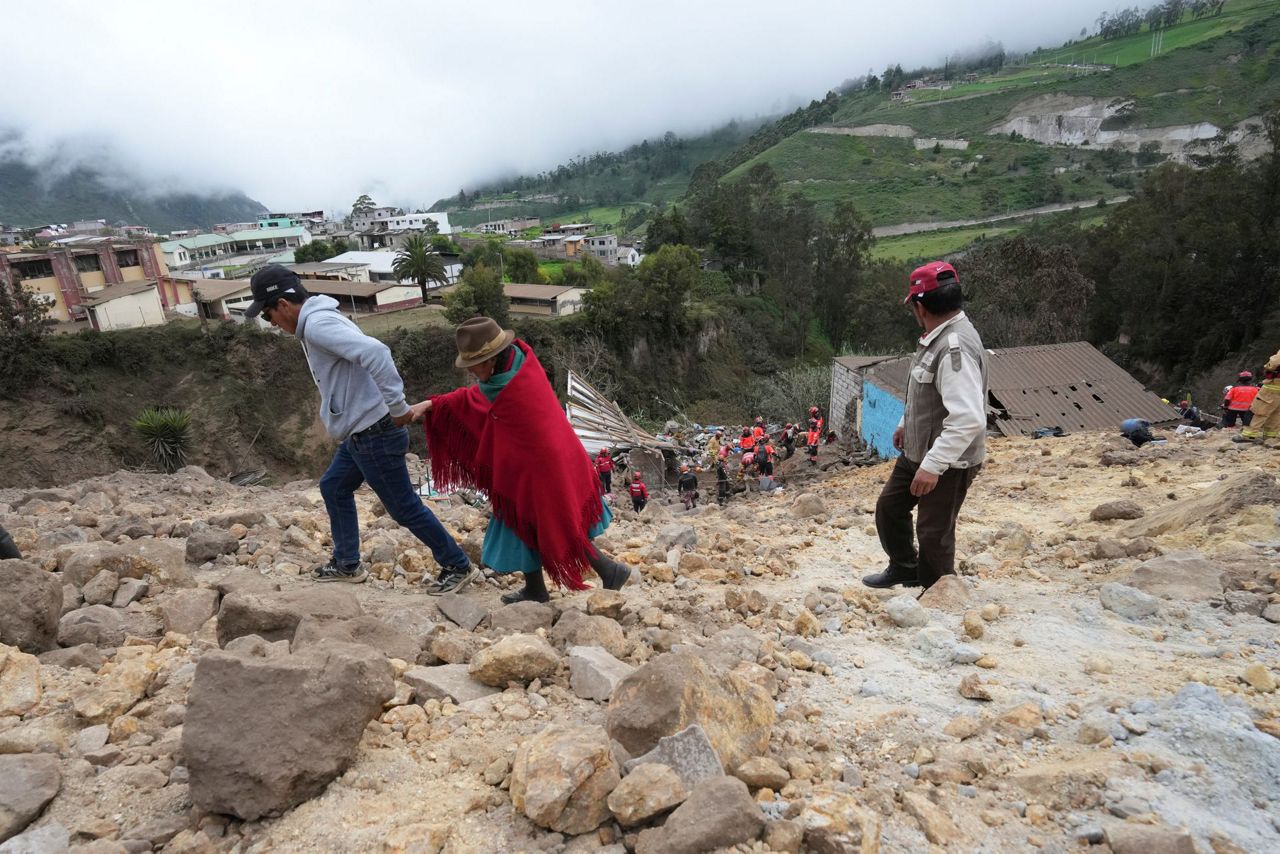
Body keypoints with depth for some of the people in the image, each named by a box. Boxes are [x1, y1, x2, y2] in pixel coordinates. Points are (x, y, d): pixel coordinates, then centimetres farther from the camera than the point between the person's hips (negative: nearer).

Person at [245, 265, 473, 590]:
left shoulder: (317, 324, -20)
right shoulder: (318, 321, 13)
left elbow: (375, 352, -34)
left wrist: (398, 407, -29)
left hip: (375, 434, -11)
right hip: (361, 432, 11)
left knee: (405, 508, 1)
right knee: (334, 488, 24)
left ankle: (457, 566, 16)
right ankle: (347, 564, 37)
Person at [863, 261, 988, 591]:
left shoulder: (956, 346, -28)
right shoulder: (937, 337, 4)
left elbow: (968, 419, -35)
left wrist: (933, 466, -35)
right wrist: (906, 423, 27)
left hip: (948, 464, -10)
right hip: (917, 452, 10)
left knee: (933, 535, 4)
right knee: (889, 508, 21)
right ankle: (904, 568, 43)